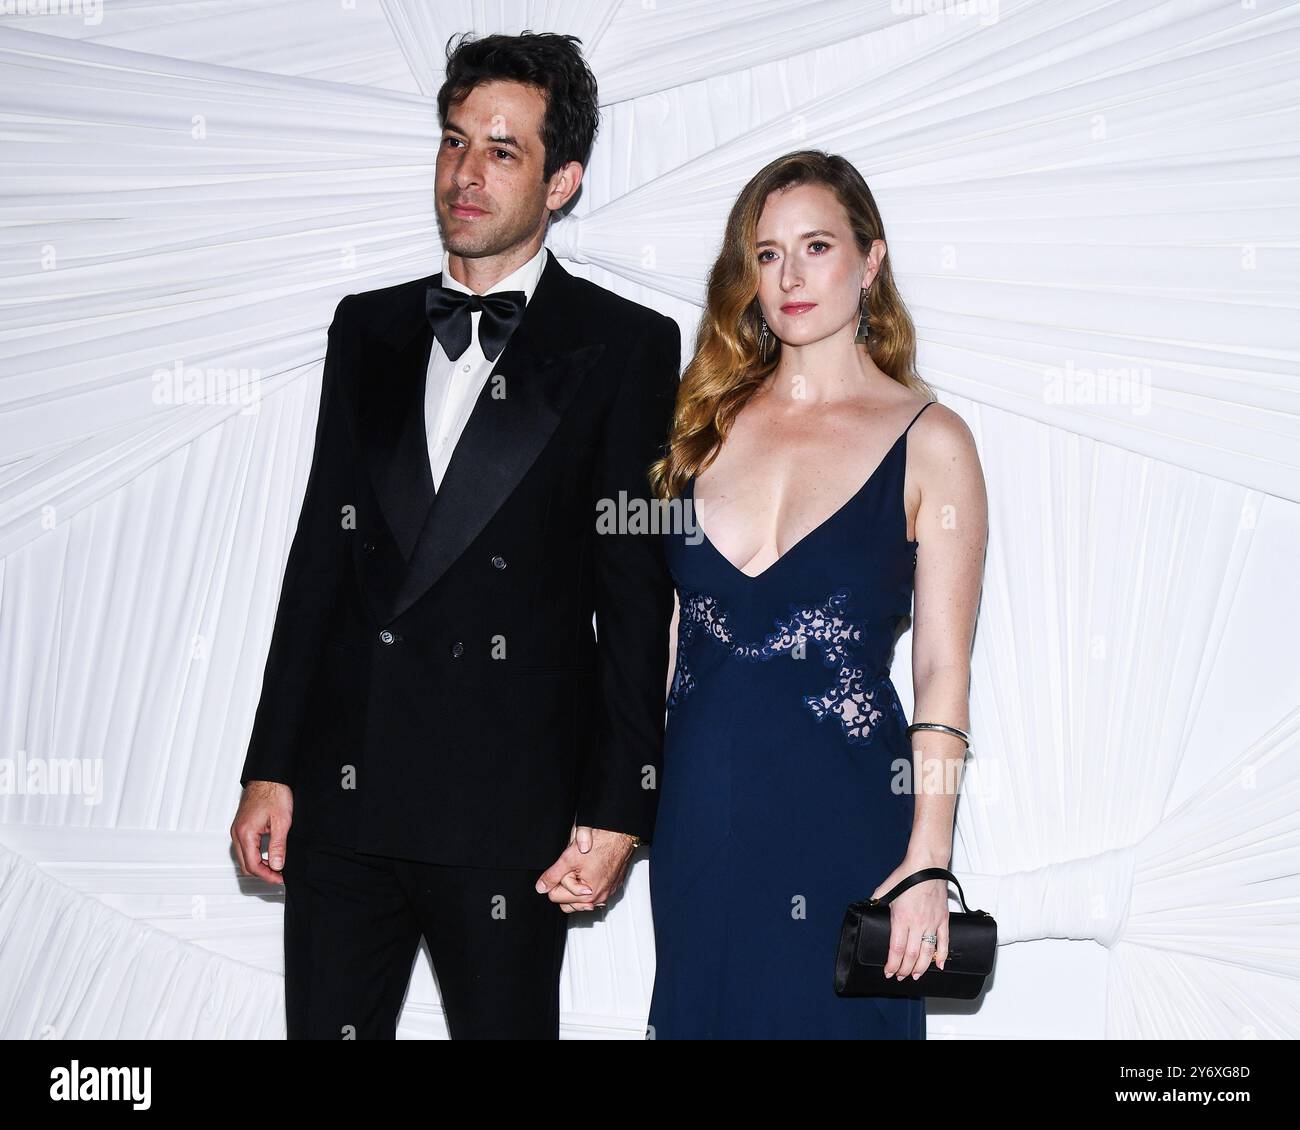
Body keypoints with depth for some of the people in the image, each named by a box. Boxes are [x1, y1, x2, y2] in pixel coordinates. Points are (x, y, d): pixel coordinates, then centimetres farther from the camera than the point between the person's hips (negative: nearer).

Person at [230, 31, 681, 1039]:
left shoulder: (626, 348, -1)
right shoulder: (369, 329, 12)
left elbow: (637, 592, -4)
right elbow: (321, 554, 12)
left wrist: (616, 807, -8)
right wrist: (271, 767, 8)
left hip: (510, 806, -4)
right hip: (341, 795, 4)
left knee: (505, 1024, 6)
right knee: (326, 1026, 9)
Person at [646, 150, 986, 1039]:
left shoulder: (929, 442, -3)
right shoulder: (710, 419, 8)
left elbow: (944, 672, -6)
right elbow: (667, 622, 10)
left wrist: (929, 862, -13)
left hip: (843, 807, -4)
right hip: (698, 802, 4)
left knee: (828, 1014, 6)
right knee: (703, 1010, 12)